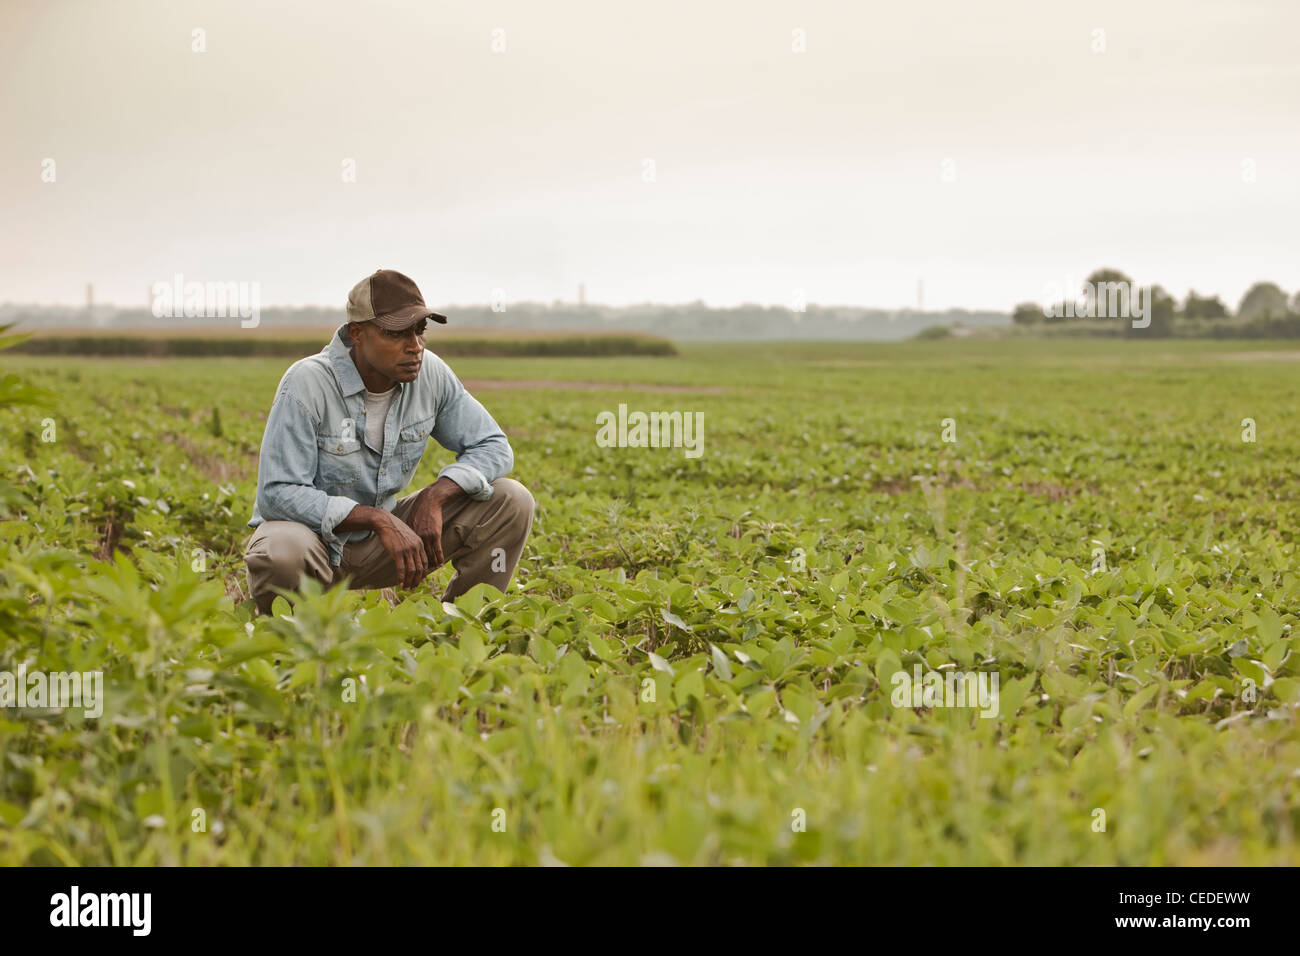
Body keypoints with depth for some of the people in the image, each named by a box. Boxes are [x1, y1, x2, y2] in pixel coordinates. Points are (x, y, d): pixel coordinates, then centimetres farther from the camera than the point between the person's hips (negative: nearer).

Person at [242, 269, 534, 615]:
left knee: (511, 502, -11)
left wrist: (435, 496, -21)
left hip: (377, 544, 5)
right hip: (313, 535, -4)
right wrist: (378, 519, -34)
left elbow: (494, 447, -2)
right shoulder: (308, 383, -23)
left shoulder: (430, 374, -8)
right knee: (282, 552, -42)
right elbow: (278, 494, -27)